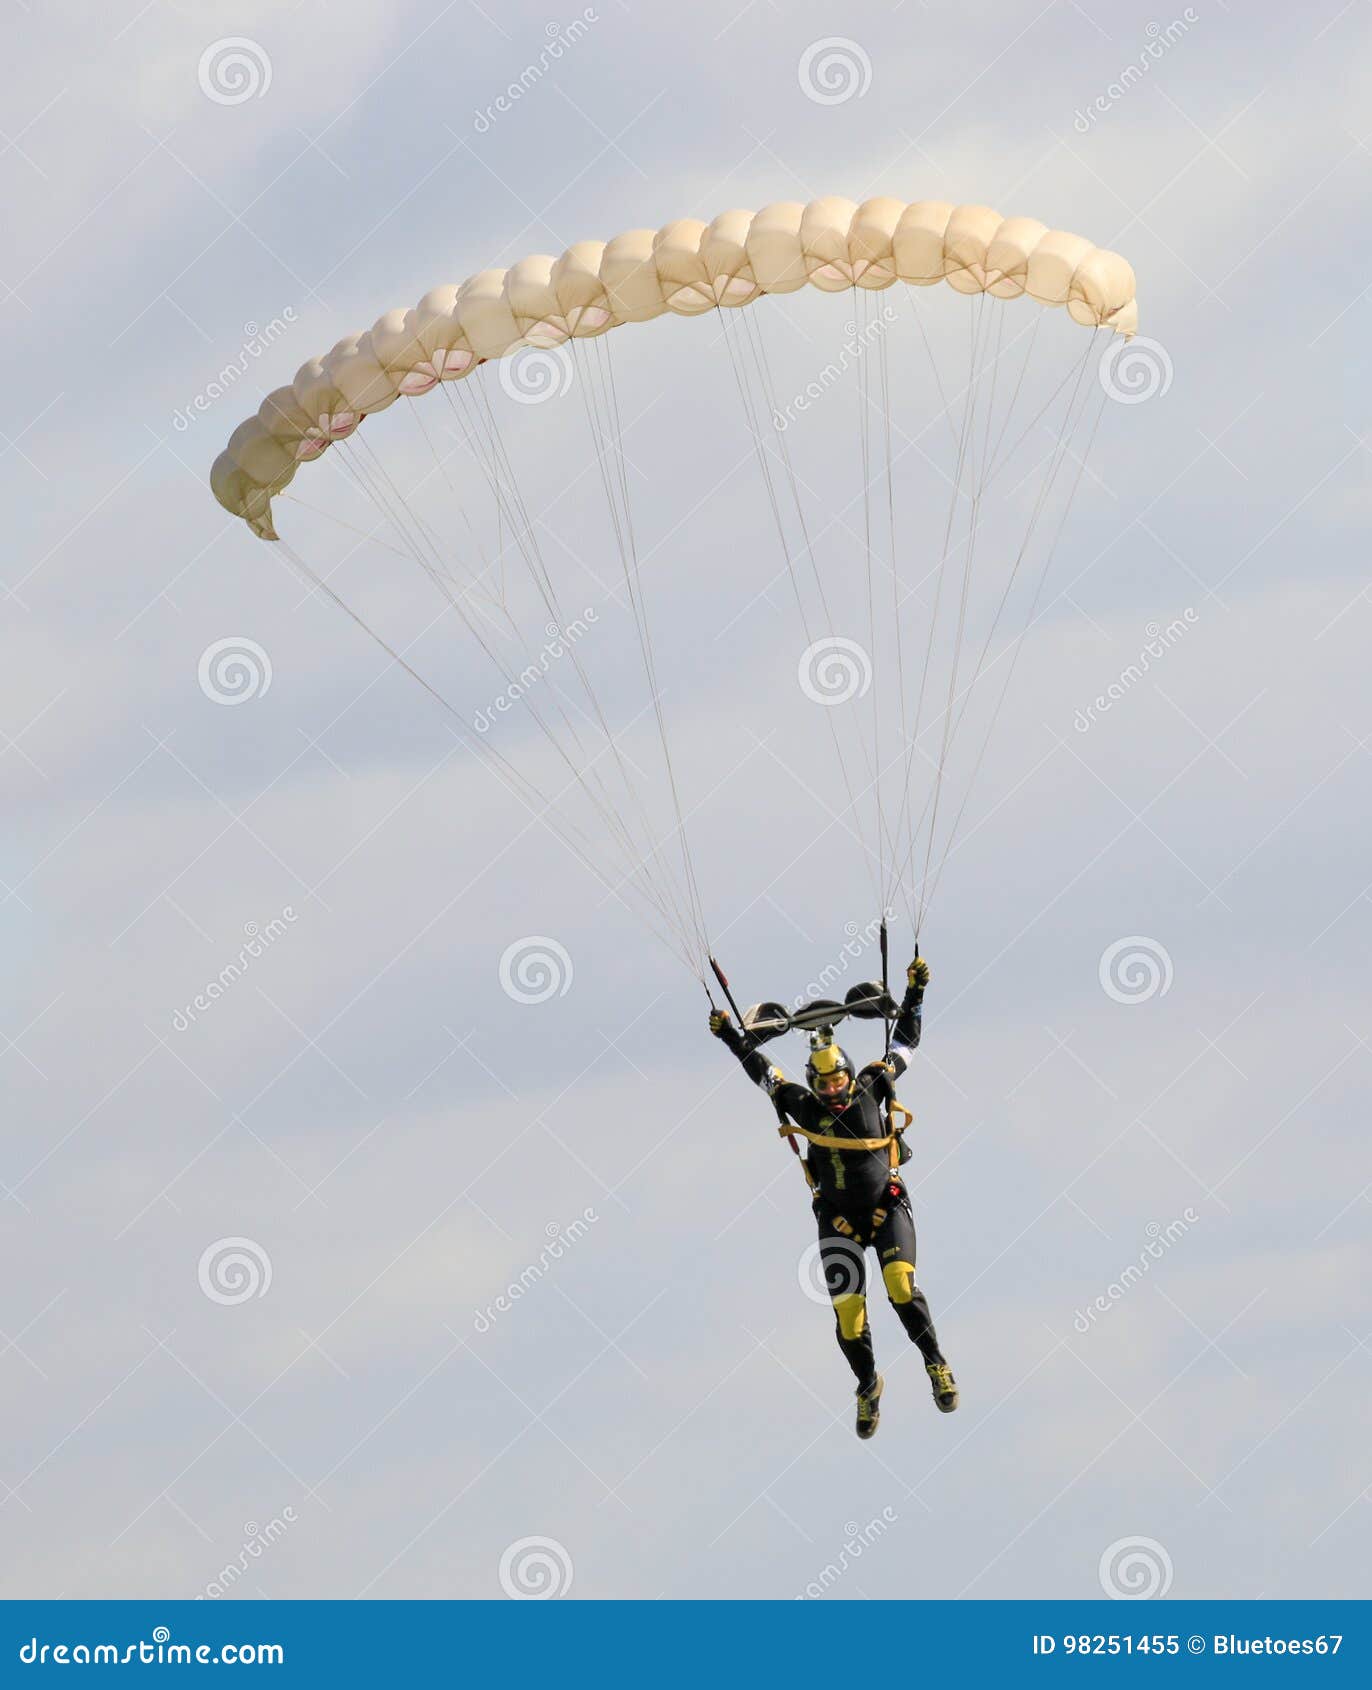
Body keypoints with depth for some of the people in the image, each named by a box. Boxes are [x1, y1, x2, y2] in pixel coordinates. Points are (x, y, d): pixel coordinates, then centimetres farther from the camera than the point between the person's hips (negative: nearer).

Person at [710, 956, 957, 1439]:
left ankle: (935, 1364, -7)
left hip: (887, 1206, -1)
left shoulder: (871, 1088, -3)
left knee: (901, 1285, -23)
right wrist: (729, 1033, 6)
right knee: (847, 1313, -4)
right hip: (838, 1218, 1)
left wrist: (915, 991, 2)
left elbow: (905, 1041, 6)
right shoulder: (804, 1106, -3)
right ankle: (867, 1384, 20)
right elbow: (760, 1068, 6)